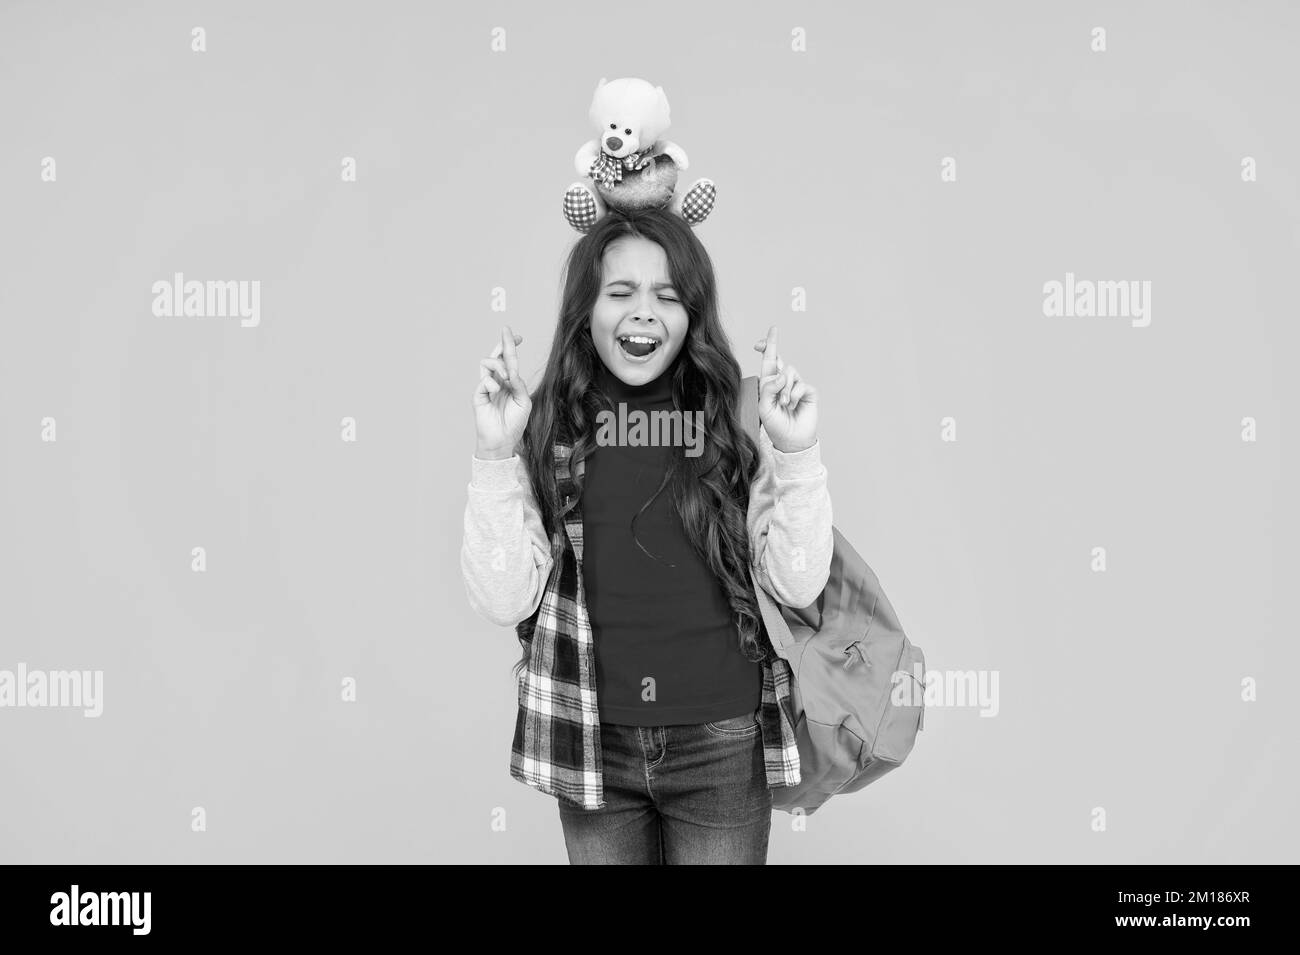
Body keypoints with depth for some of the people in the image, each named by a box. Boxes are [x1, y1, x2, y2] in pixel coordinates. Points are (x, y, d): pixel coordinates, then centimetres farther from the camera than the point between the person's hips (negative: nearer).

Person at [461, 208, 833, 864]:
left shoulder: (734, 428, -2)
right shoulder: (546, 432, -4)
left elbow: (797, 586, -5)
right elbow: (504, 602, -10)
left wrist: (798, 453, -16)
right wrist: (495, 456, -19)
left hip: (722, 744, 0)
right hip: (592, 747, 0)